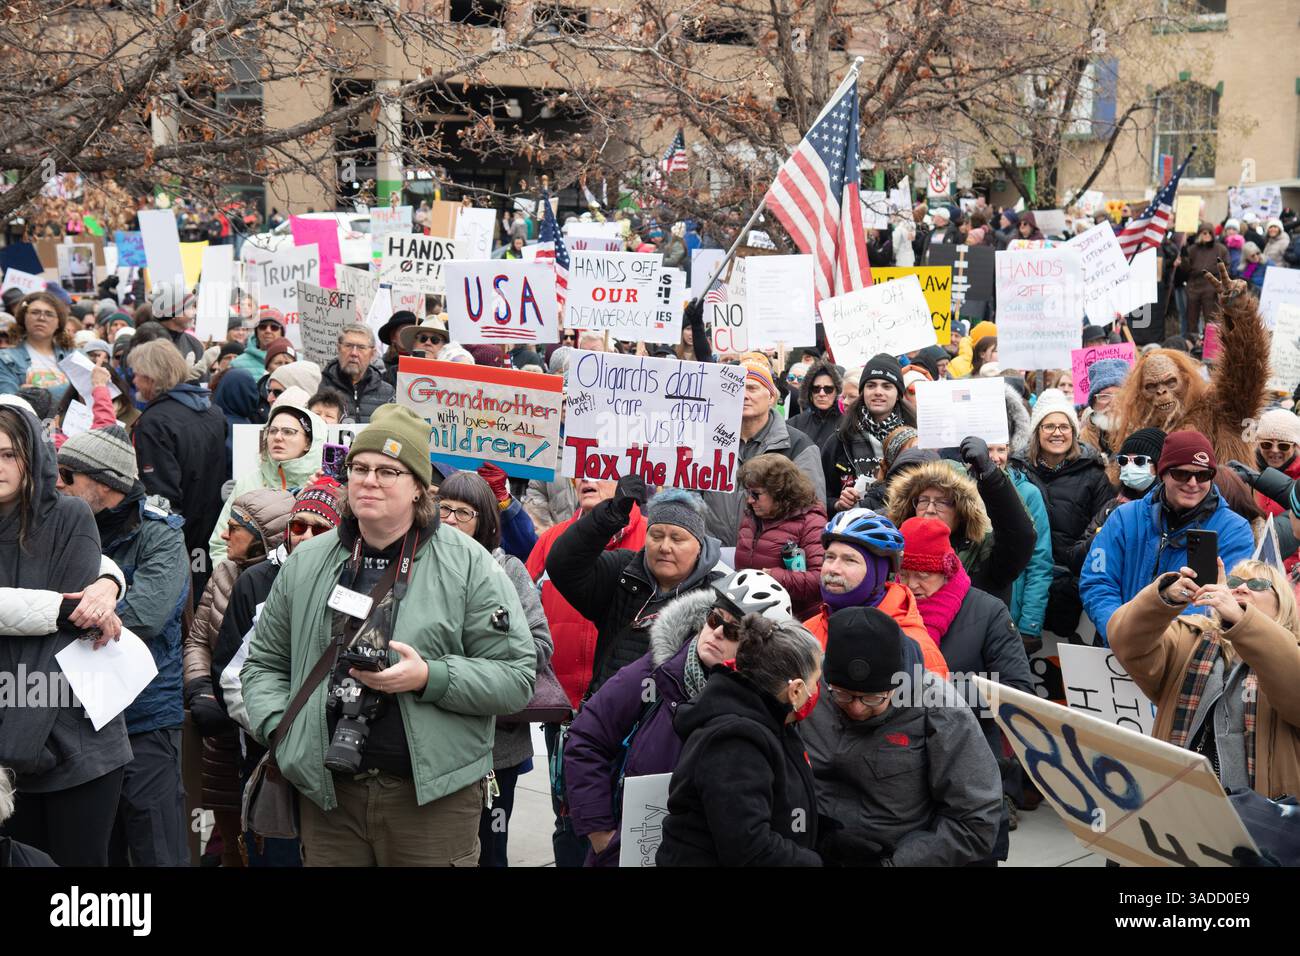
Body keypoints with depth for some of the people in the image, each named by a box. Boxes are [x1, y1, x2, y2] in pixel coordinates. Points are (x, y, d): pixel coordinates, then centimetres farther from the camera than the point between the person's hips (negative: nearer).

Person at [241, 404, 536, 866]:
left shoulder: (468, 564, -3)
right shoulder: (306, 563, 9)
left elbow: (516, 676, -7)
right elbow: (264, 662, 17)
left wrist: (429, 678, -19)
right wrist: (279, 726, -1)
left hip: (433, 796, -3)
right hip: (327, 793, 3)